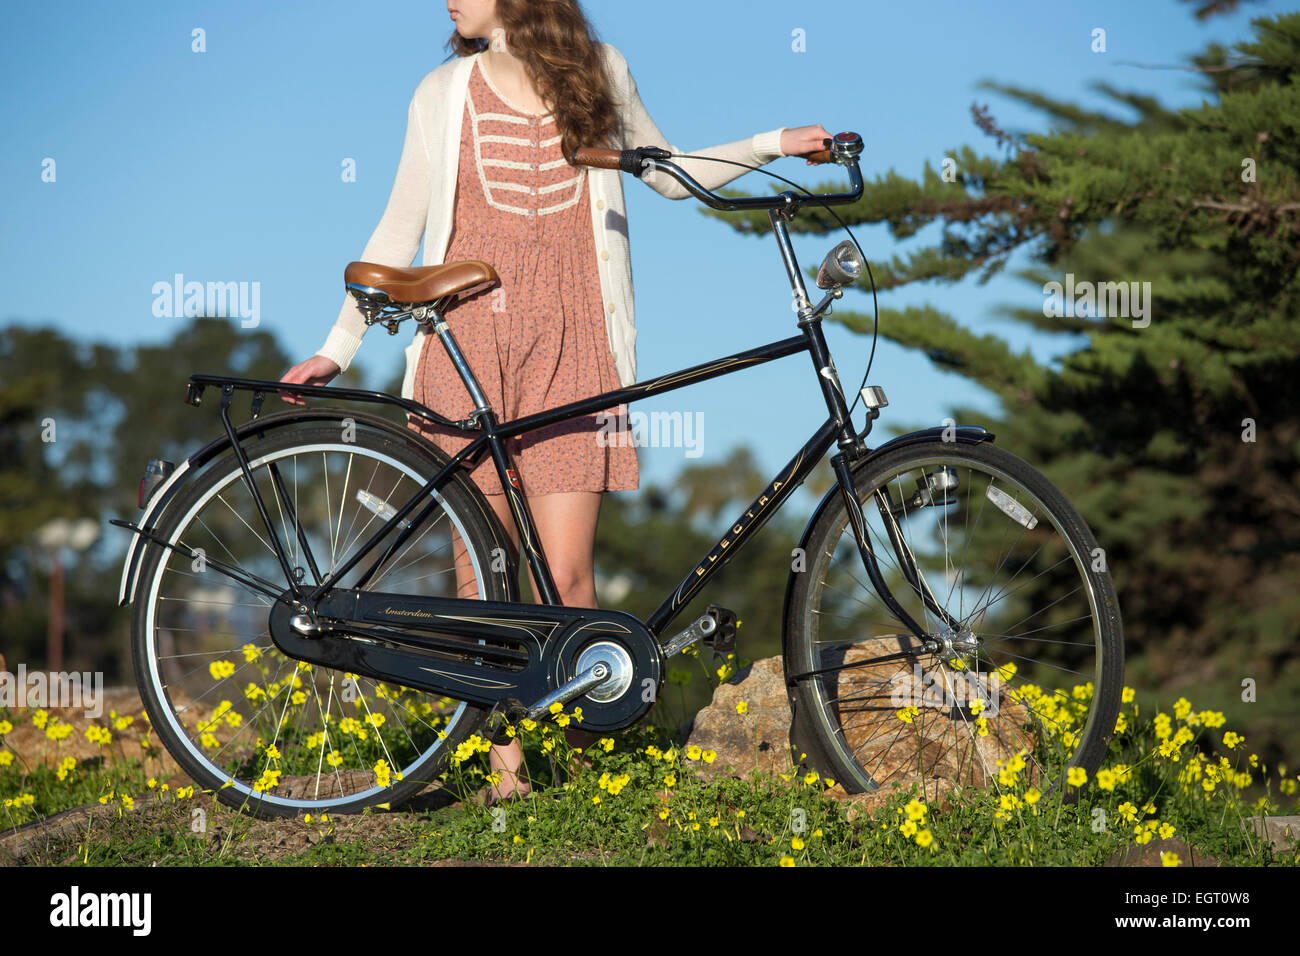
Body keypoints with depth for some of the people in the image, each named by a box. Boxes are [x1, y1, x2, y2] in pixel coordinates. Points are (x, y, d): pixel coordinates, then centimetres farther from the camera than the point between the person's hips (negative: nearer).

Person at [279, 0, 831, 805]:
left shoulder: (601, 73, 8)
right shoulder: (445, 93, 7)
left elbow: (673, 176, 21)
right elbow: (400, 231, 10)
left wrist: (771, 145, 9)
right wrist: (338, 348, 6)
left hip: (569, 349, 0)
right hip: (470, 346, 1)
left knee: (565, 575, -7)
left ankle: (584, 753, 11)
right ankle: (505, 762, 12)